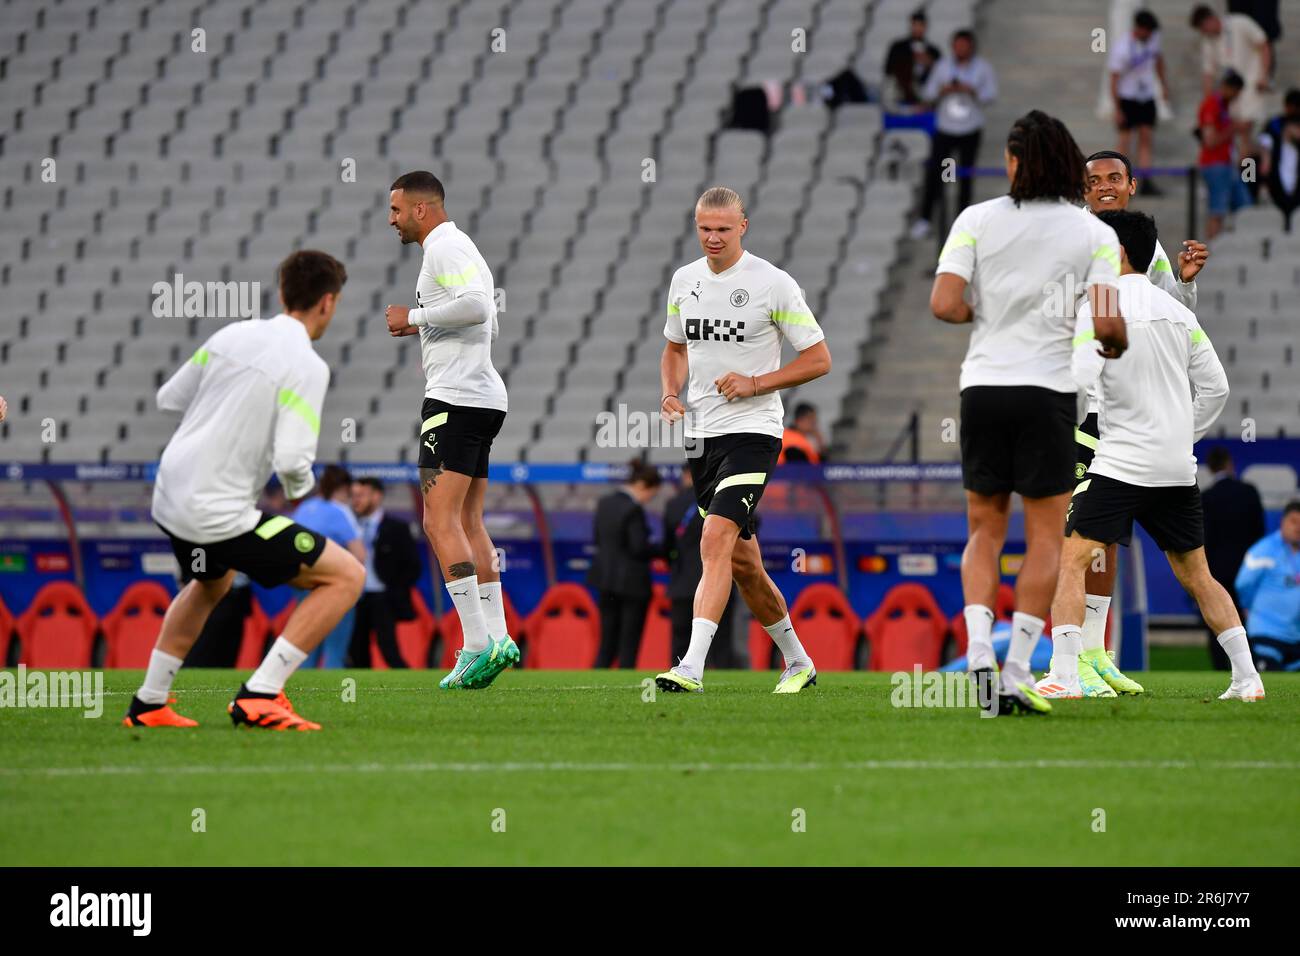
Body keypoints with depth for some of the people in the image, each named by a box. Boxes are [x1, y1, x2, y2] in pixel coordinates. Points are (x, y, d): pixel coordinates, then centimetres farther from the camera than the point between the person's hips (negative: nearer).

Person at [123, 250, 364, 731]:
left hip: (169, 497, 8)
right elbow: (291, 460, -21)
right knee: (347, 576, -1)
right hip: (222, 514, -8)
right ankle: (259, 697, -8)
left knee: (210, 584, 38)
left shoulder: (233, 335, 6)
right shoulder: (307, 366, -14)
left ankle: (148, 704, 39)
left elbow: (168, 398, 15)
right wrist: (302, 486, 2)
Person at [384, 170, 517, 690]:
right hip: (482, 398, 11)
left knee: (440, 521, -13)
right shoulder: (458, 248, 23)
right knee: (469, 524, 12)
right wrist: (421, 326, 20)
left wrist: (415, 316, -14)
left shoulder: (444, 247, -9)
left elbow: (477, 305, -25)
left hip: (456, 397, -11)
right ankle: (497, 637, 8)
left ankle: (478, 642, -20)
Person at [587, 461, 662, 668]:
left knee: (607, 643, 11)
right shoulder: (633, 510, -18)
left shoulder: (605, 504, 7)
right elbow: (639, 548, -19)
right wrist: (662, 550, -4)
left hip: (606, 579, 7)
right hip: (632, 581, -7)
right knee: (629, 644, 1)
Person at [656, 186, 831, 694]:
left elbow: (818, 359, -3)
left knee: (716, 542, -22)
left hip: (751, 431, -6)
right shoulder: (684, 280, 8)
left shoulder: (773, 284, -8)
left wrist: (754, 384, -15)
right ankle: (797, 661, 29)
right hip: (700, 434, 7)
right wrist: (671, 393, 4)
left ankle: (691, 667, -30)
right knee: (742, 562, 12)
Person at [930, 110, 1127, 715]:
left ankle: (979, 653, -8)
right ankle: (1018, 676, -1)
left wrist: (984, 313, 12)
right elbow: (1107, 322, -11)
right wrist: (1116, 345, 12)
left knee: (984, 530, 13)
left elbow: (943, 305, -9)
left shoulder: (977, 220, 0)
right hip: (1047, 390, -2)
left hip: (982, 386, 2)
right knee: (1045, 538, 6)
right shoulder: (1094, 233, -2)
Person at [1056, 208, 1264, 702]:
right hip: (1178, 467, 6)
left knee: (1072, 559, -6)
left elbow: (1078, 380, -17)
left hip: (1121, 462, -6)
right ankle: (1247, 676, 10)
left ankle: (1064, 675, -19)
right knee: (1195, 573, 15)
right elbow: (1214, 387, 13)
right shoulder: (1177, 311, 13)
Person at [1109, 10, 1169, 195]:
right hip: (1127, 98, -6)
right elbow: (1114, 79, -17)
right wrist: (1117, 109, -16)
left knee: (1146, 138, 3)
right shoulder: (1122, 48, -22)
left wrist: (1163, 84, 21)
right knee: (1125, 140, -2)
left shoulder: (1153, 38, -3)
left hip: (1147, 96, 6)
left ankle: (1146, 183, 3)